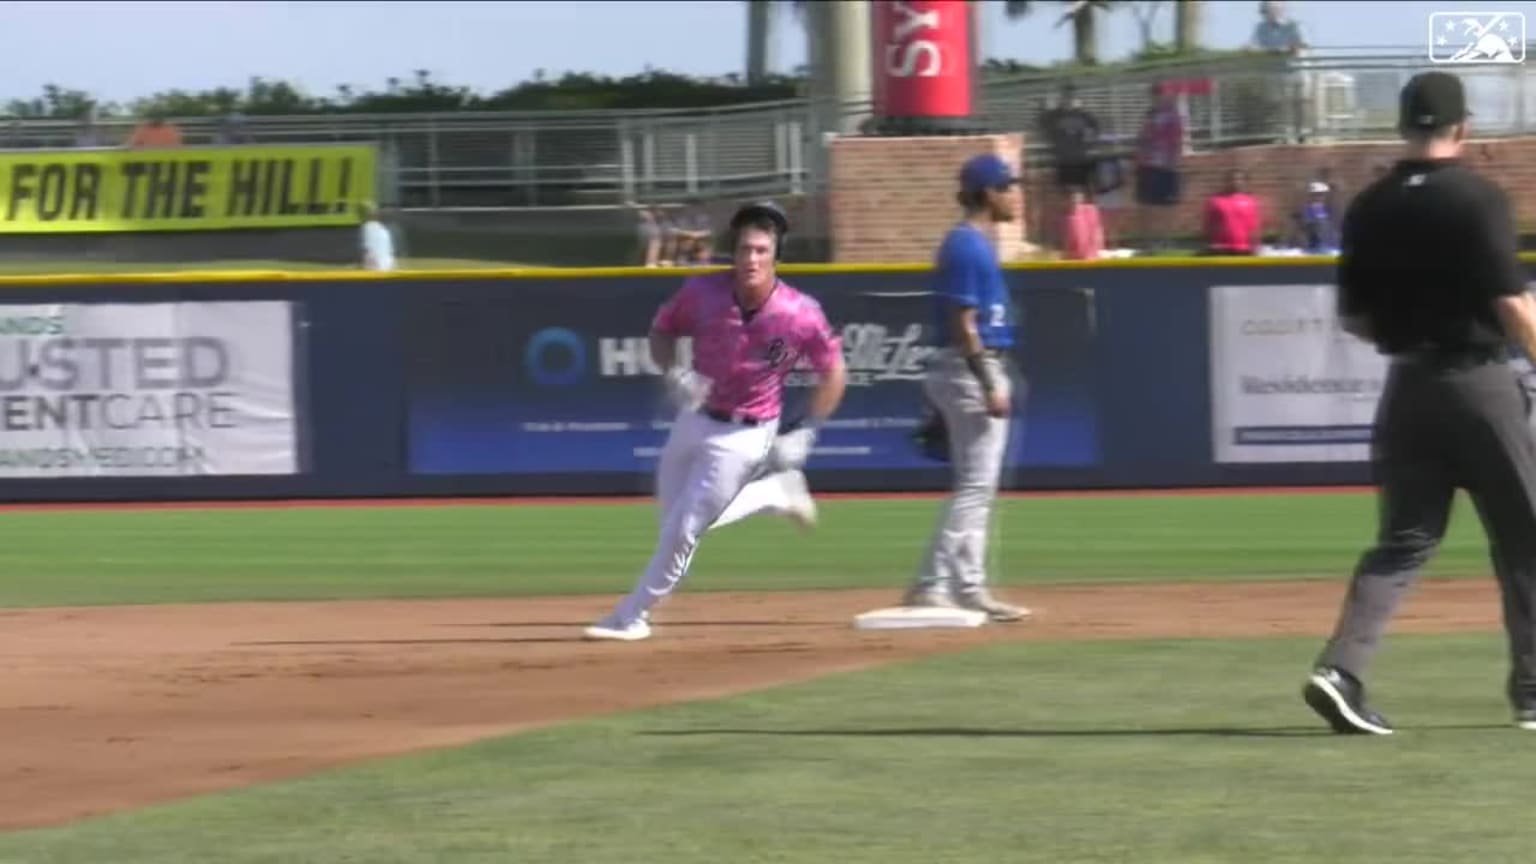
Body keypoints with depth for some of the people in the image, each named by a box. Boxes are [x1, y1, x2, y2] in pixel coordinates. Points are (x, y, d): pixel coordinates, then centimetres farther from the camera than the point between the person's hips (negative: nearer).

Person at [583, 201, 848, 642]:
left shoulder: (800, 315, -22)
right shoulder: (703, 292, -16)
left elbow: (833, 373, -7)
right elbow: (662, 331, 2)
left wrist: (805, 436, -11)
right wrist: (673, 374, -17)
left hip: (745, 435, -5)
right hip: (694, 419, 5)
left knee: (684, 528, -5)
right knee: (673, 517, 20)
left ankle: (632, 616, 11)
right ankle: (777, 493, 36)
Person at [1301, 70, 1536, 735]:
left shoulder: (1371, 208, 4)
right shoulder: (1478, 199, -11)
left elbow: (1354, 319, 8)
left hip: (1408, 383, 5)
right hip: (1480, 381, -5)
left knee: (1404, 540, 7)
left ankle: (1341, 669, -11)